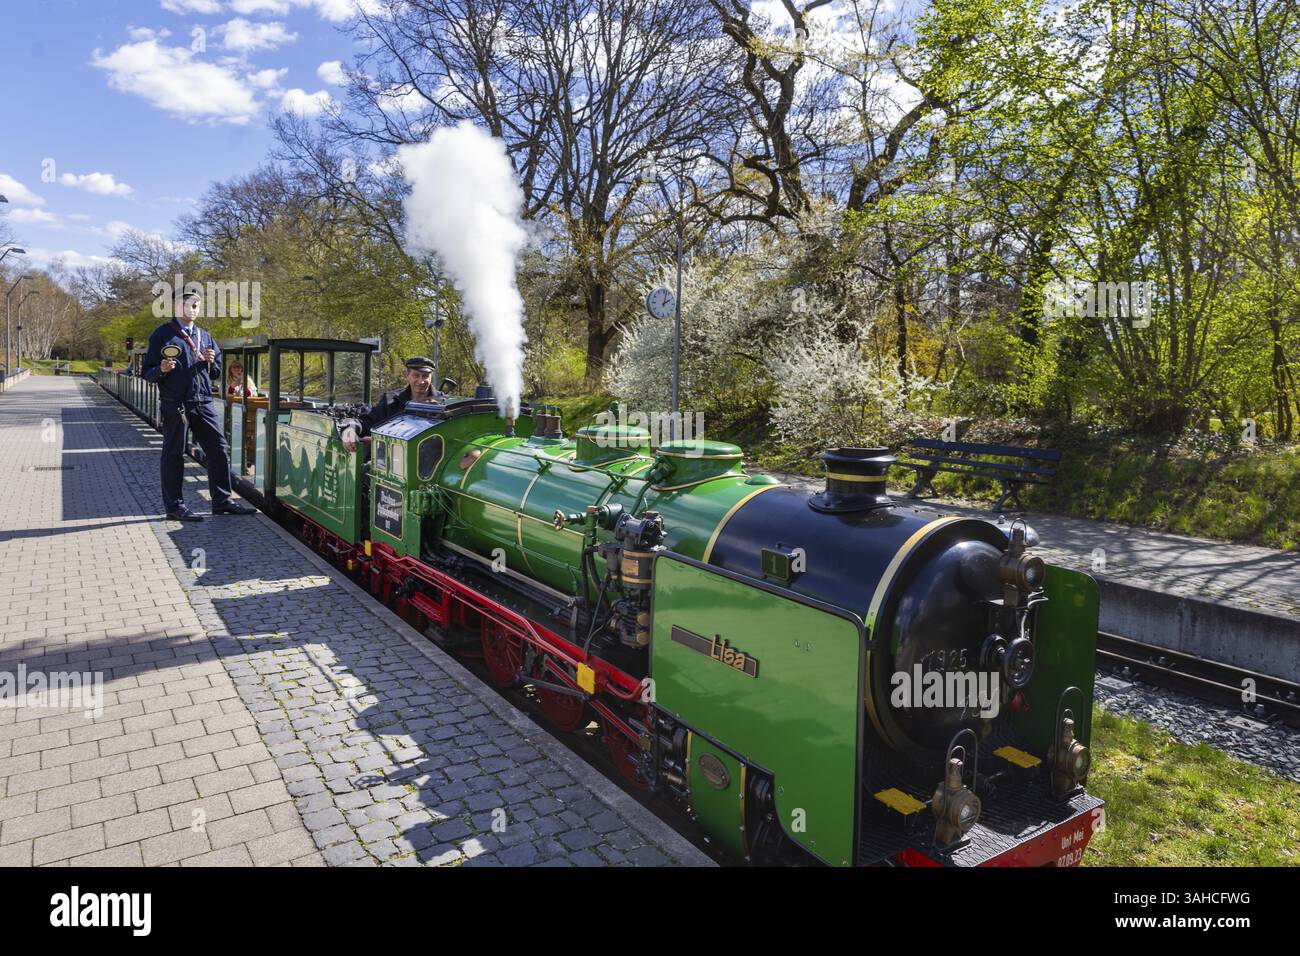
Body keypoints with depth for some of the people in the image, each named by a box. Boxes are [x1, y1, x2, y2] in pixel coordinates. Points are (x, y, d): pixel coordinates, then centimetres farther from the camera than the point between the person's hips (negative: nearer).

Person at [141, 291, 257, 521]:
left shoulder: (205, 337, 17)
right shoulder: (162, 335, 2)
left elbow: (216, 375, 20)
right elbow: (147, 372, 1)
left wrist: (211, 362, -1)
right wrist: (161, 370, -20)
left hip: (203, 403, 5)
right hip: (174, 405, -5)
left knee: (219, 450, 3)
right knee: (174, 454, 2)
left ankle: (222, 500, 12)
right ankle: (174, 505, 8)